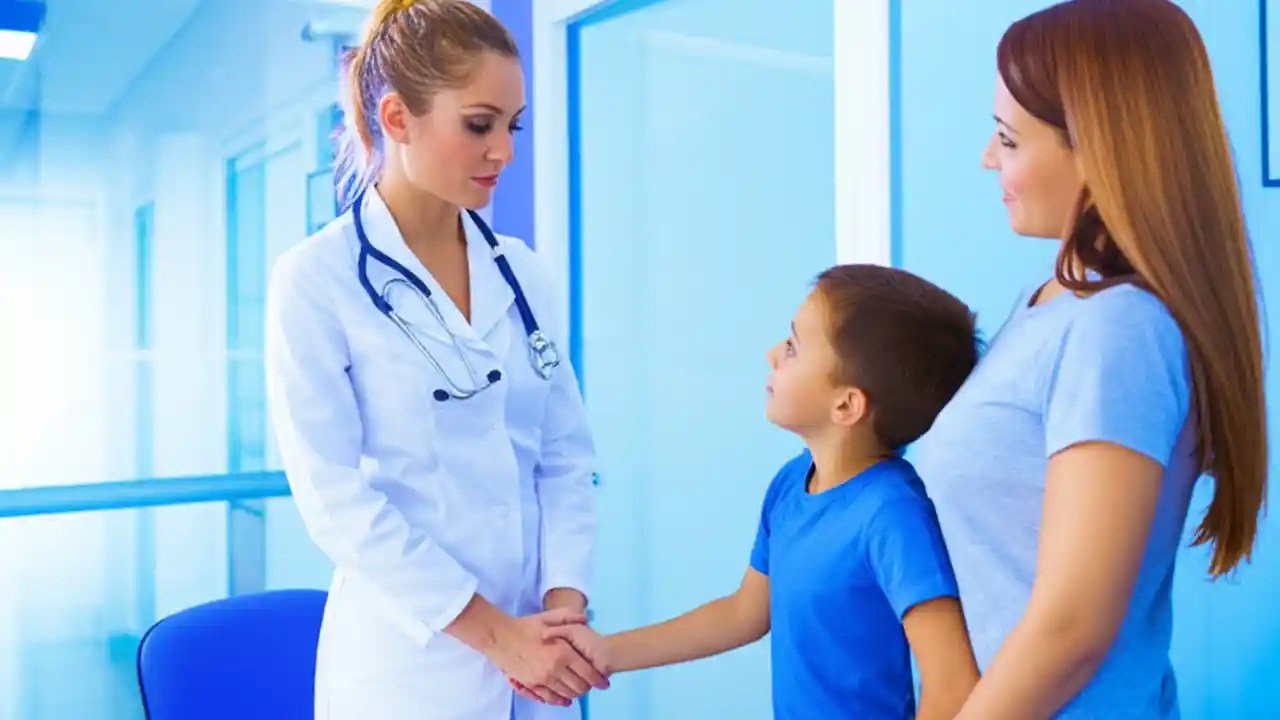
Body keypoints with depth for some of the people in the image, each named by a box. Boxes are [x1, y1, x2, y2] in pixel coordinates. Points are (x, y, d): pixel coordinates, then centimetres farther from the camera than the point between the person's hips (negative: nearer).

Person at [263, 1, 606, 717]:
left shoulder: (523, 273, 4)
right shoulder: (314, 281, -10)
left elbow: (567, 455, 5)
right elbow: (335, 496, -14)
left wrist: (565, 602, -9)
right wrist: (492, 631, -16)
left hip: (536, 643, 4)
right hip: (409, 656, -4)